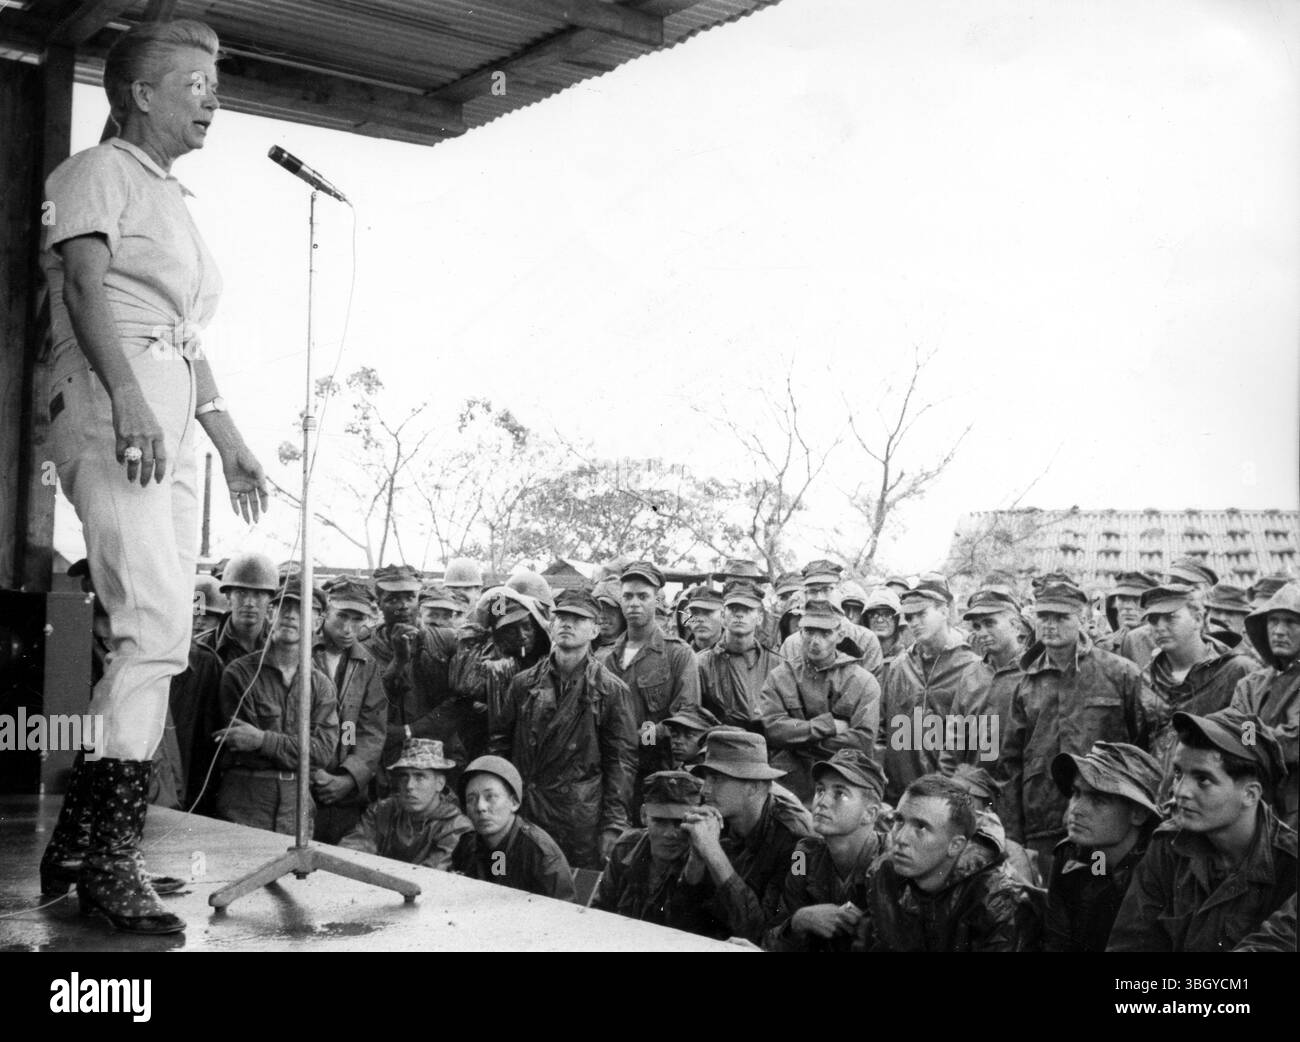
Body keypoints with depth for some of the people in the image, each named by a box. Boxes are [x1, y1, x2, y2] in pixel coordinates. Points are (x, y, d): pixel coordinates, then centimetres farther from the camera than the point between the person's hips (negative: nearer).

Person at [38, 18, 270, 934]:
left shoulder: (174, 203, 29)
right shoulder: (97, 173, 5)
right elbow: (87, 286, -12)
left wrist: (230, 439, 23)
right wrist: (127, 396, -26)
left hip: (171, 428, 9)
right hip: (111, 414, -9)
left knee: (157, 638, 3)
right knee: (157, 627, -20)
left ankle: (80, 843, 9)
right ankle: (112, 856, -19)